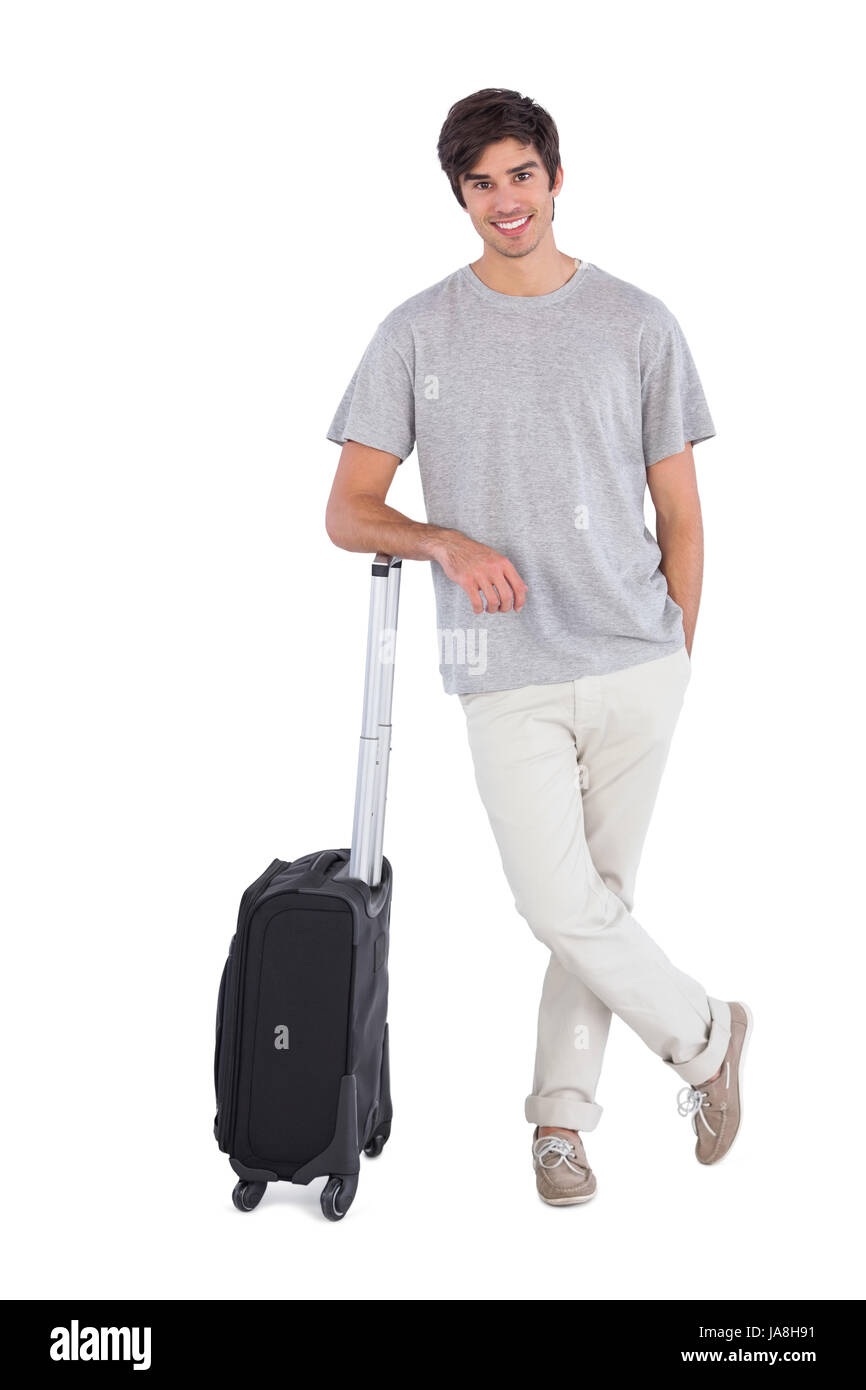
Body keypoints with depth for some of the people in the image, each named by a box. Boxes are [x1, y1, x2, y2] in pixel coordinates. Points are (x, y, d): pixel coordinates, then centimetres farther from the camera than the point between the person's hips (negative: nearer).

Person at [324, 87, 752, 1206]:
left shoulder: (639, 324, 6)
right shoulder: (417, 334, 4)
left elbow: (680, 514, 9)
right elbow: (347, 512, 2)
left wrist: (675, 655, 7)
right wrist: (447, 542, -16)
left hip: (635, 664, 1)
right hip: (505, 676, -1)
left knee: (598, 902, 9)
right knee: (563, 907, -5)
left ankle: (560, 1114, 27)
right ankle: (706, 1038, 22)